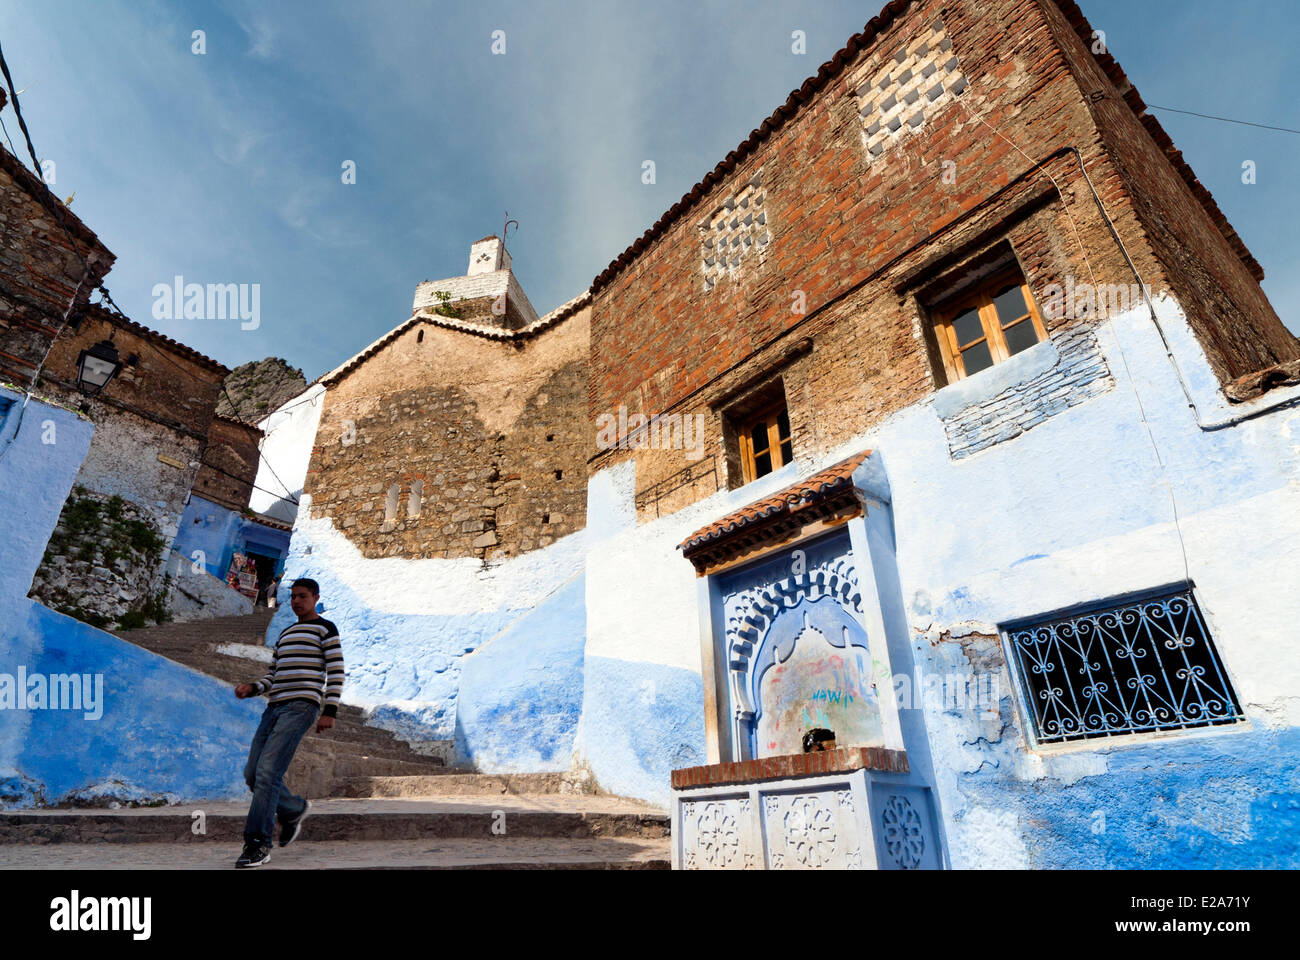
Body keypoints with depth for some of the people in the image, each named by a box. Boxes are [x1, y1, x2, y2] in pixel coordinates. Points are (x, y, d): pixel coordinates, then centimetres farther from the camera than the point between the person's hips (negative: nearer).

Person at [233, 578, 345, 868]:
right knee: (253, 775, 6)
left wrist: (330, 711, -14)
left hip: (301, 707, -8)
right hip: (274, 708, 8)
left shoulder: (325, 629, 1)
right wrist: (252, 688, 3)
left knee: (267, 771, -15)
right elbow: (273, 675, 24)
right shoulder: (285, 634, 25)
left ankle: (258, 845, -7)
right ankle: (294, 809, 29)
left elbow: (336, 672, -6)